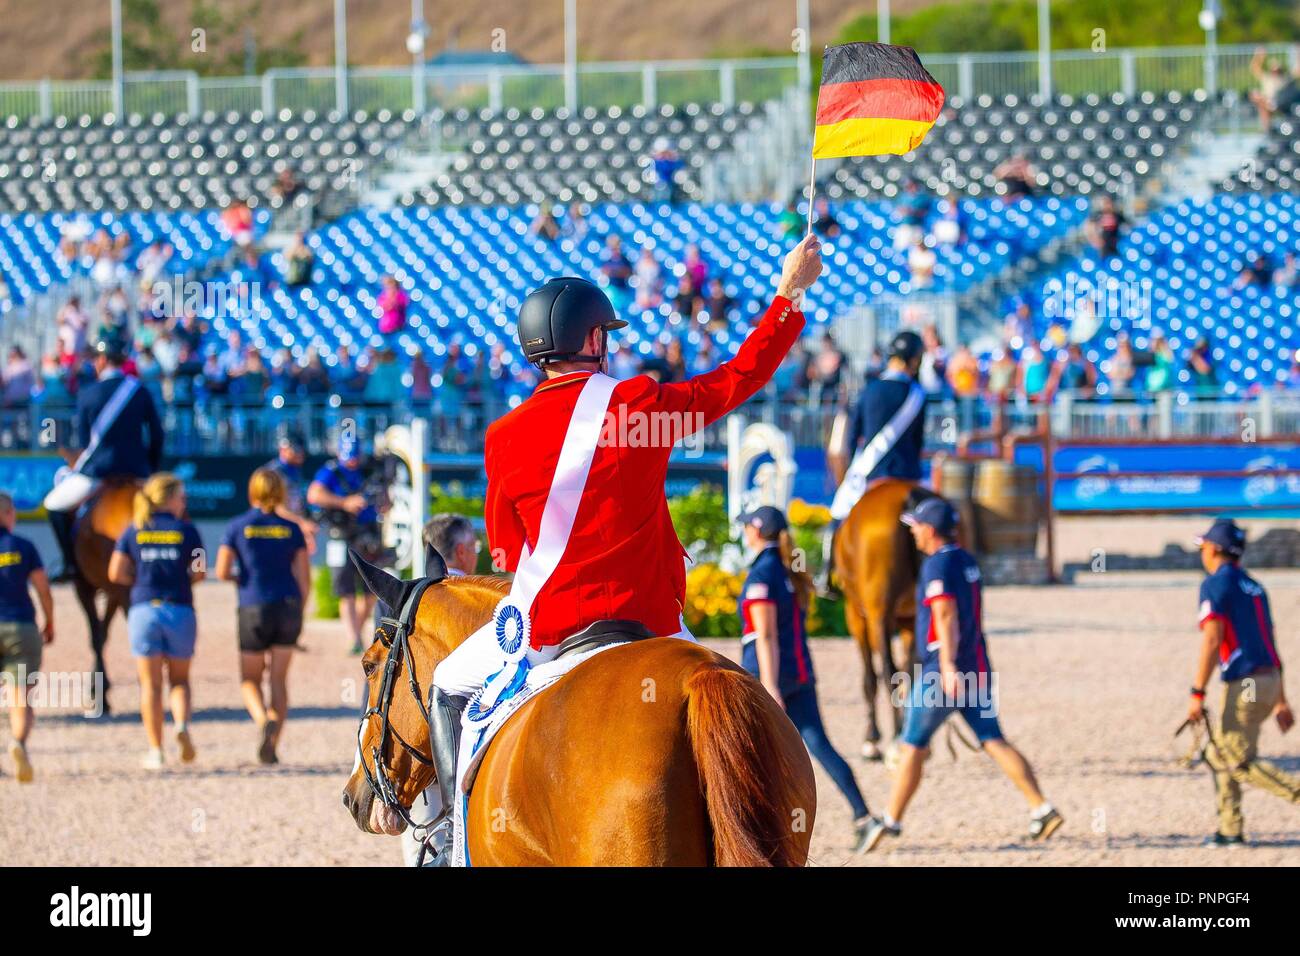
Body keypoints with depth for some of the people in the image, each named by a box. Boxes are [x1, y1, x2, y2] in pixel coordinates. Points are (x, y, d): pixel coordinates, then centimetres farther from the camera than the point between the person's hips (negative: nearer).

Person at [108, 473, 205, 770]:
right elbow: (200, 572, -1)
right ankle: (182, 724, -16)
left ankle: (155, 750, 2)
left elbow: (116, 573, -1)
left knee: (151, 684, 5)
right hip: (180, 609, -1)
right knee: (180, 679, 12)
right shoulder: (186, 531, 0)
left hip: (143, 609, 1)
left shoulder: (133, 532, 4)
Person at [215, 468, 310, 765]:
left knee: (250, 679, 11)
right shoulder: (291, 529, 3)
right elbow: (304, 576, 2)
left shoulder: (237, 528, -2)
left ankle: (264, 720, -21)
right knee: (279, 679, 10)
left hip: (254, 608, -2)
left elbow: (222, 572, -6)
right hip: (288, 606, 2)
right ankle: (271, 747, 0)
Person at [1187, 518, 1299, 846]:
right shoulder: (1253, 586, 19)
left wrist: (1197, 694, -19)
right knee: (1219, 755, 17)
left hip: (1244, 684, -9)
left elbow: (1211, 641, -17)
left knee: (1241, 764, -7)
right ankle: (1230, 829, 15)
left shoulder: (1215, 585, -7)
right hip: (1269, 681, 9)